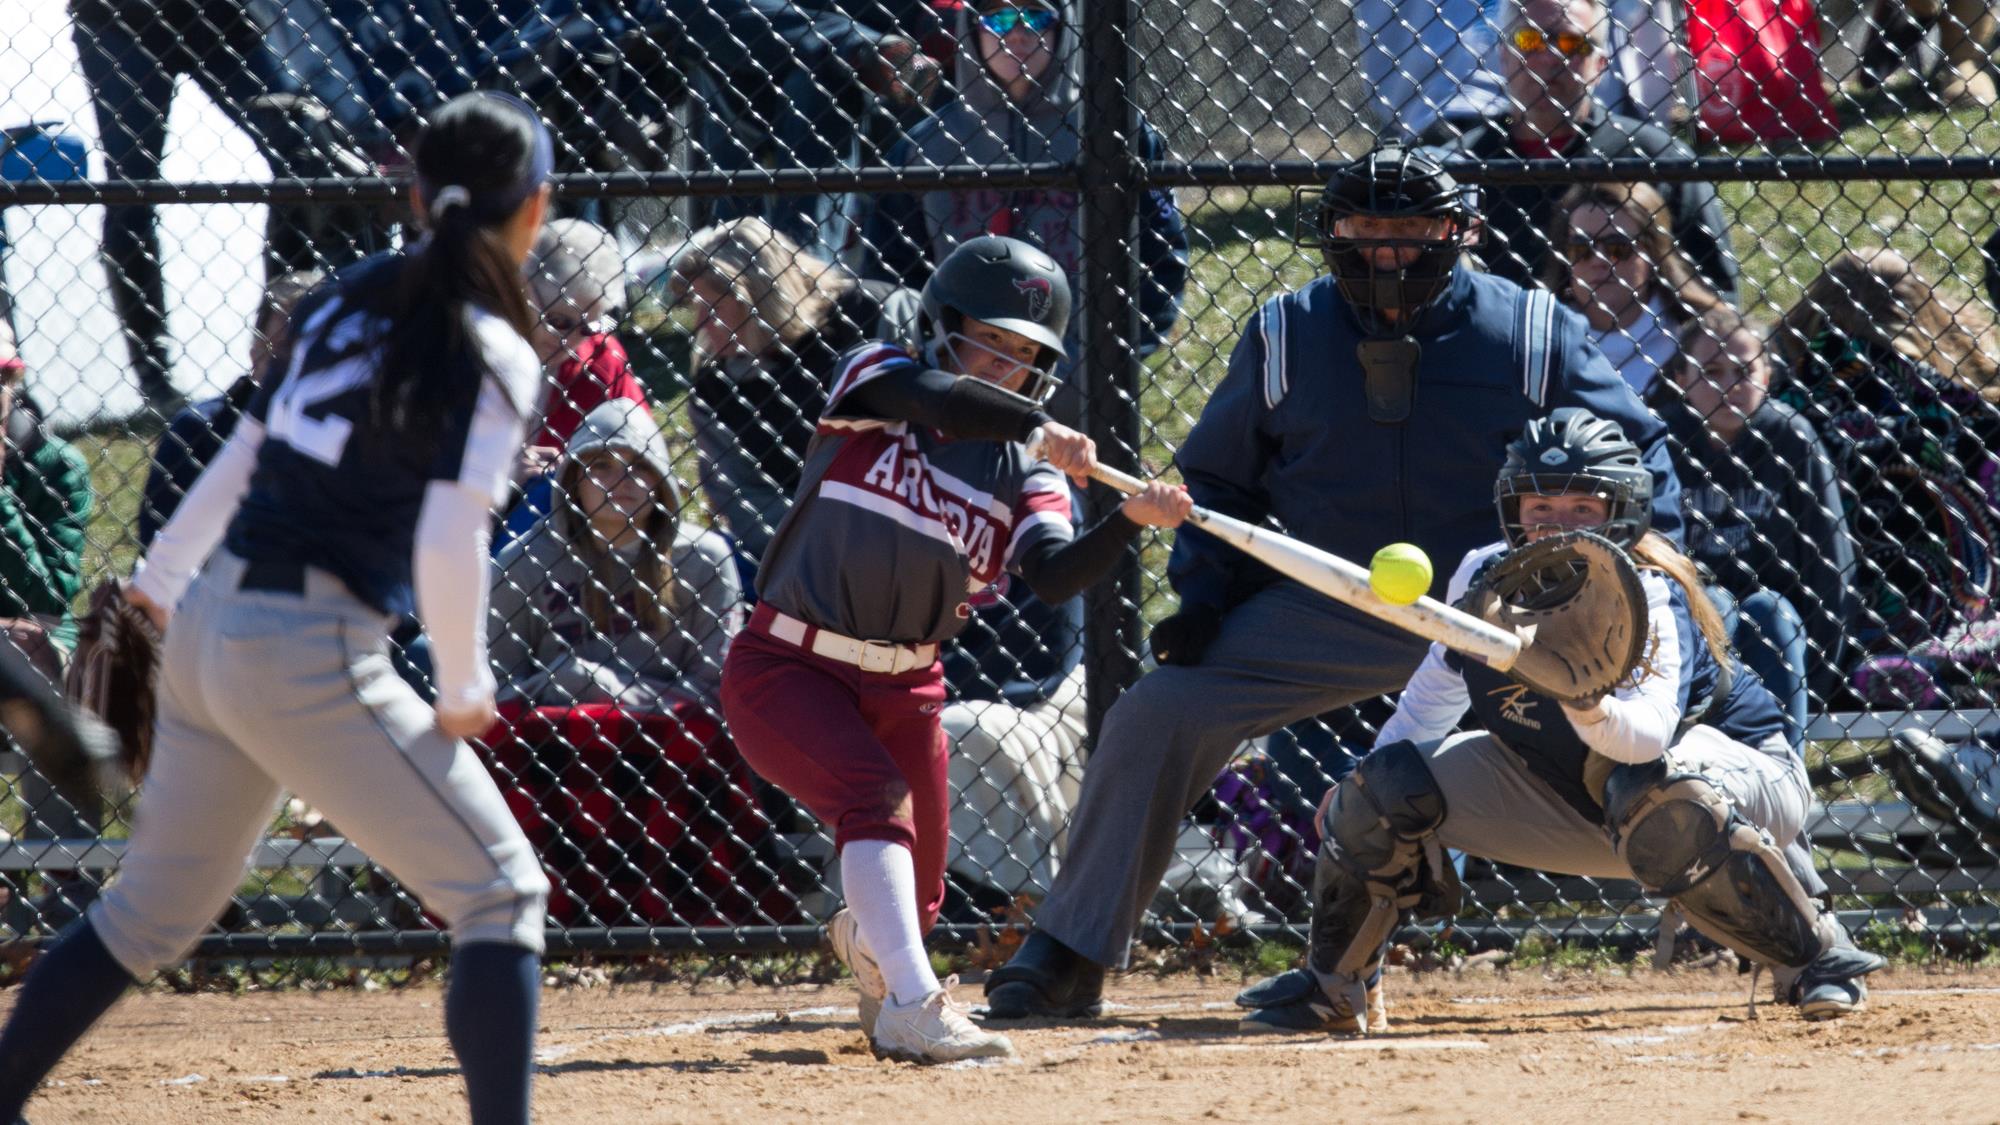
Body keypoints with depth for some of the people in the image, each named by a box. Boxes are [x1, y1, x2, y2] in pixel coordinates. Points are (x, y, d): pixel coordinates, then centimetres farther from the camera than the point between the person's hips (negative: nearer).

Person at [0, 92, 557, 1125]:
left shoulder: (348, 298, 10)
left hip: (206, 624, 8)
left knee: (153, 908, 21)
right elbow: (448, 549, -18)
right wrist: (464, 690, -4)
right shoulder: (492, 356, -12)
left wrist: (158, 583, 30)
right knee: (499, 892, 0)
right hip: (311, 659, -8)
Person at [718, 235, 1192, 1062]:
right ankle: (912, 1007, -37)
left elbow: (1056, 577, -16)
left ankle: (865, 939, 47)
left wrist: (1130, 522, -32)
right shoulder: (875, 380, -4)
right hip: (787, 673, -5)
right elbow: (942, 399, -27)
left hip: (902, 691, 5)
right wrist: (1040, 427, -36)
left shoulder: (1024, 474, 2)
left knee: (913, 900, 9)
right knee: (878, 798, -30)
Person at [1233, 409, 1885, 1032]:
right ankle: (1332, 984, 17)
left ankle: (1815, 953, -22)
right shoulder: (1484, 577, -11)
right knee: (1387, 782, -7)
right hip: (1571, 791, 6)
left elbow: (1651, 733, -45)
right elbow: (1433, 694, 8)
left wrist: (1590, 704, -66)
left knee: (1658, 800, -43)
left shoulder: (1648, 596, -28)